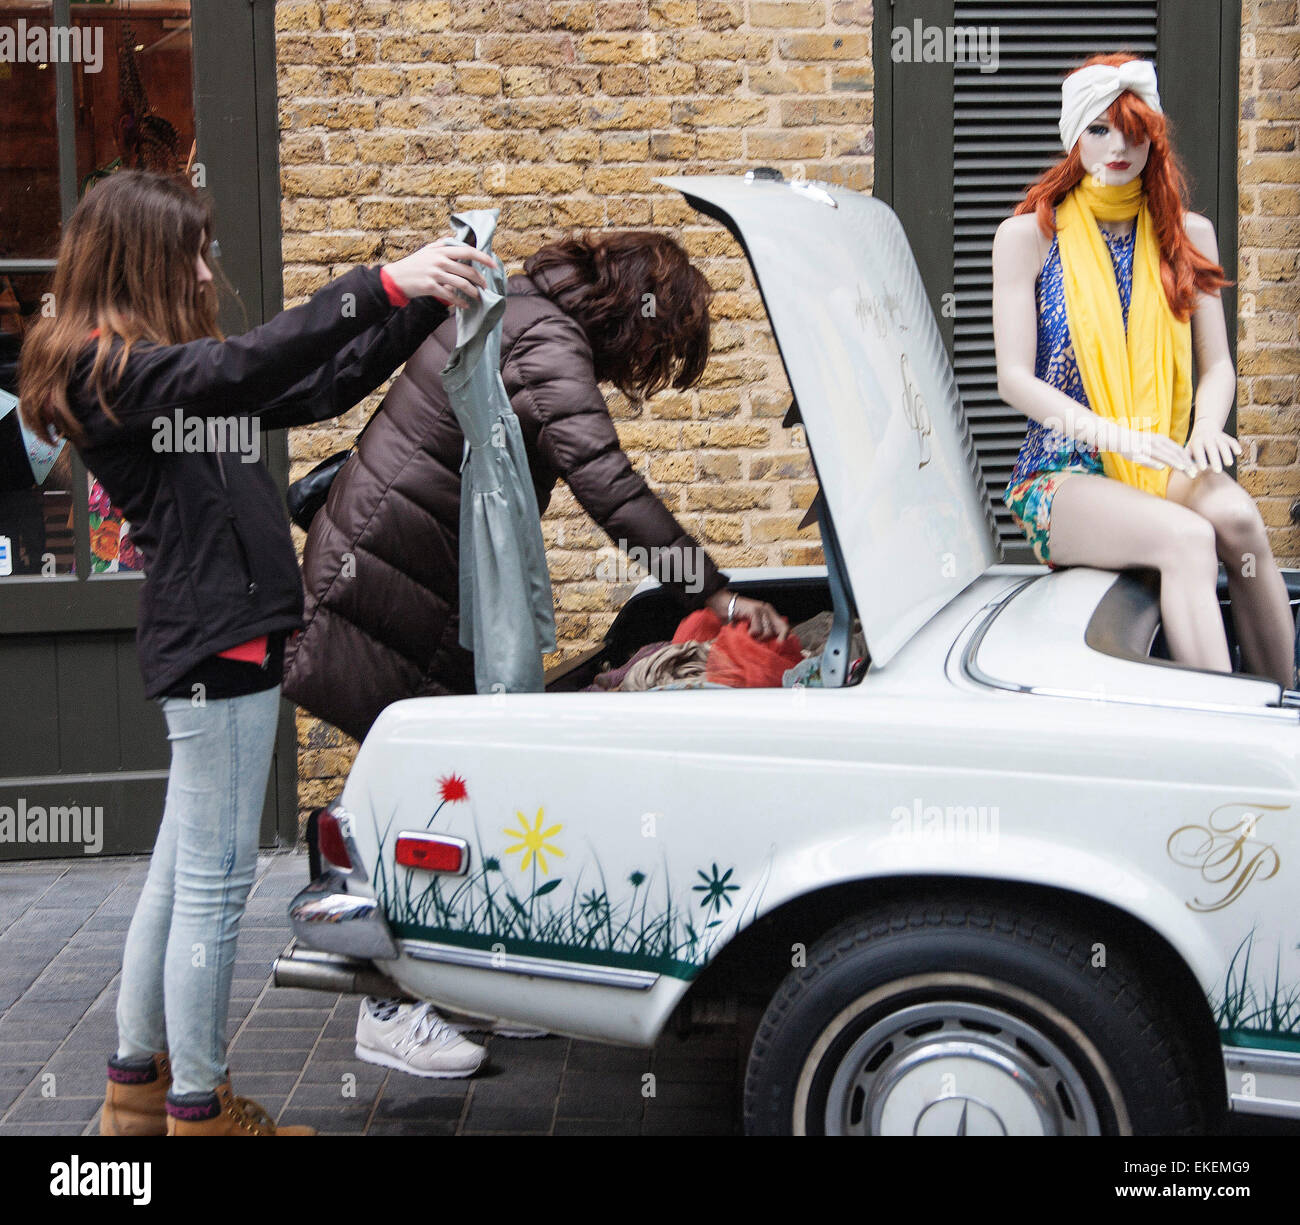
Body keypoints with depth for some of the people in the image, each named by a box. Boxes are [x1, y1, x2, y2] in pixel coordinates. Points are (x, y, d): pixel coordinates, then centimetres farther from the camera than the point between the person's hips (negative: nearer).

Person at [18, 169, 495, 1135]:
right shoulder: (108, 369, -11)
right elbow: (247, 366, -27)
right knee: (215, 879, -3)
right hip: (210, 642, -10)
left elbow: (324, 387, 15)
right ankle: (199, 1109, 7)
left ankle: (138, 1088, 27)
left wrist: (425, 307, 6)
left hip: (225, 638, 10)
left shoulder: (179, 369, 17)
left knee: (183, 870, 16)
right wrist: (383, 285, -29)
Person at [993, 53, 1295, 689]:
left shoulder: (1187, 235, 13)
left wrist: (1206, 428, -13)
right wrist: (1111, 433, -21)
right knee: (1187, 537, -34)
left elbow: (1218, 364, 12)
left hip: (1164, 468, 3)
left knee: (1235, 514, -32)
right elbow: (1014, 378, -4)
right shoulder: (1028, 235, 3)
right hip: (1062, 474, -3)